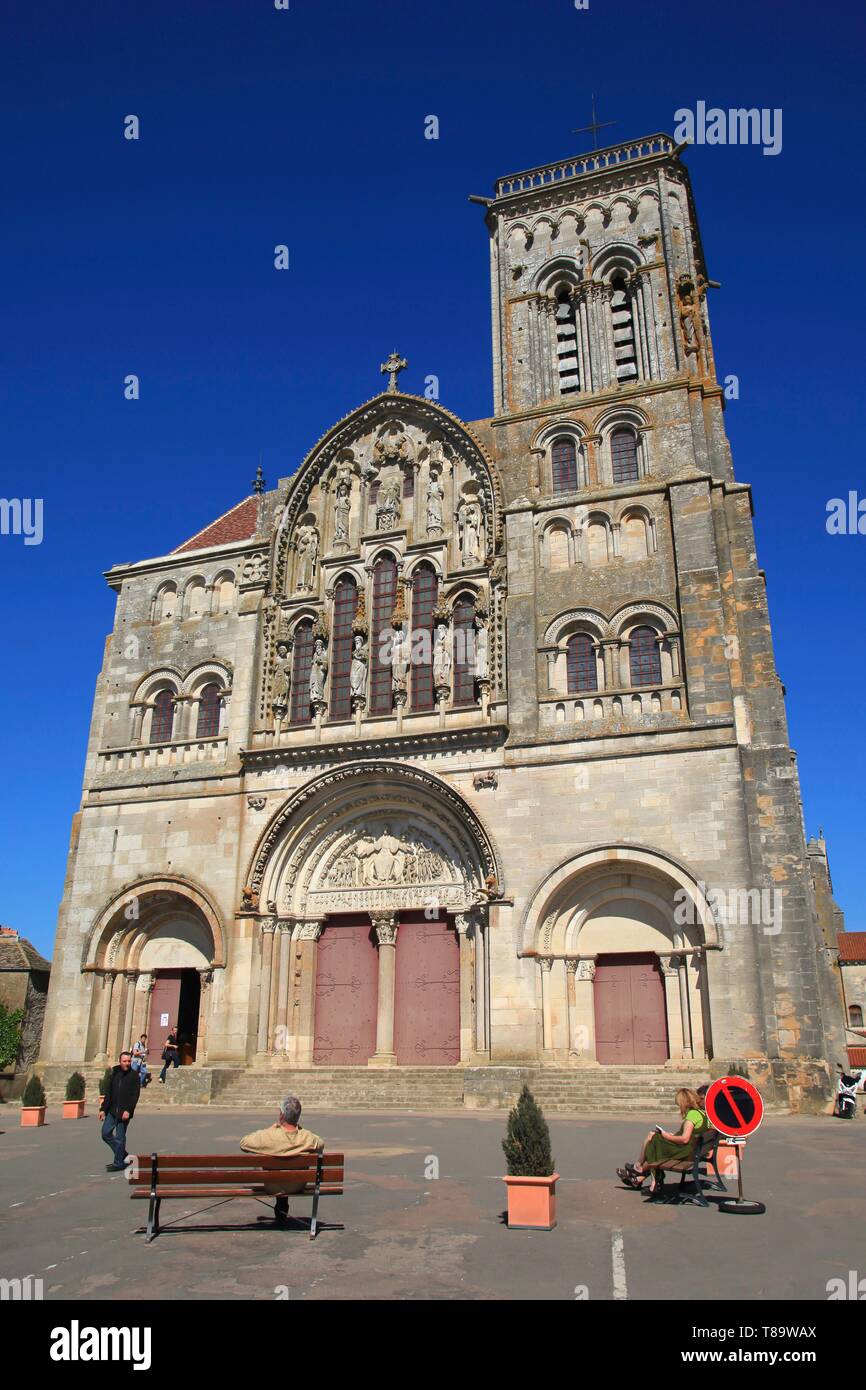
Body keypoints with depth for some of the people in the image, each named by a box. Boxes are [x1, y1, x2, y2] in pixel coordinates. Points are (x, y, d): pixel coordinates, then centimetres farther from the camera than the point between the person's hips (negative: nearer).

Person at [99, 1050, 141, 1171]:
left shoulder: (134, 1075, -7)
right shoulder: (115, 1073, 10)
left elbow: (135, 1095, -12)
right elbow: (109, 1093, 14)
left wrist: (128, 1110, -21)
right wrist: (103, 1109, 8)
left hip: (124, 1112, -6)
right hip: (112, 1110, 6)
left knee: (119, 1137, -2)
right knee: (106, 1133, 6)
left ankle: (119, 1163, 12)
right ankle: (122, 1155, 21)